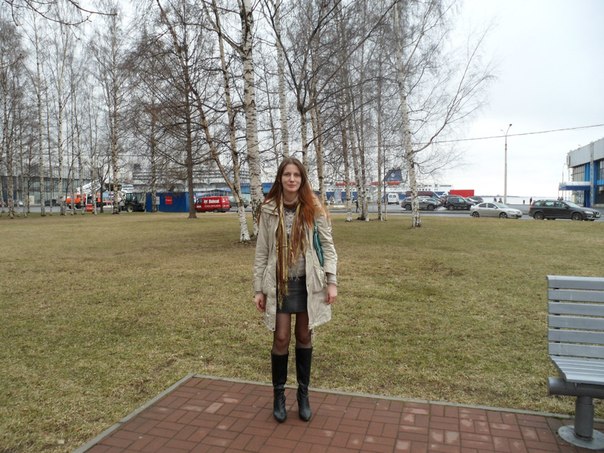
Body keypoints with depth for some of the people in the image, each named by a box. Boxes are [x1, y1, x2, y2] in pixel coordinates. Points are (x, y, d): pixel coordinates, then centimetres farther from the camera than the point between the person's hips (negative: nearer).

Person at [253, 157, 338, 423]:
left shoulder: (314, 209, -4)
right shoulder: (269, 211, -3)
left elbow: (327, 246, -1)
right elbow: (261, 251, 1)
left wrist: (331, 281, -8)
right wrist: (259, 289, 0)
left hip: (308, 282, 0)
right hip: (279, 283, 0)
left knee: (304, 336, 12)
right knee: (281, 338, 4)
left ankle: (303, 393, 30)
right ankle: (279, 394, 25)